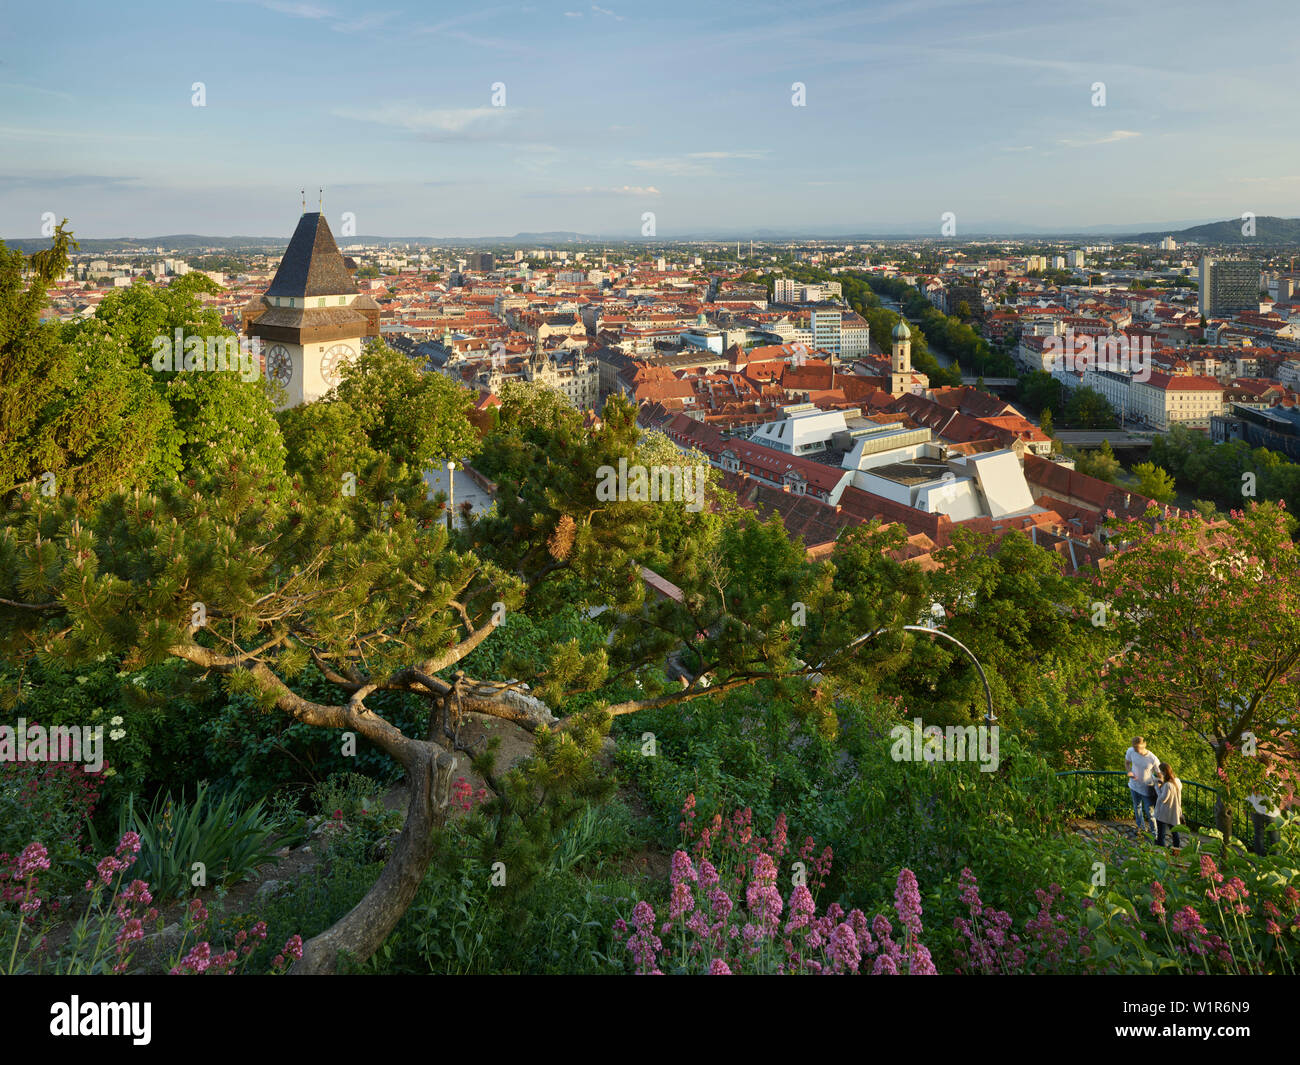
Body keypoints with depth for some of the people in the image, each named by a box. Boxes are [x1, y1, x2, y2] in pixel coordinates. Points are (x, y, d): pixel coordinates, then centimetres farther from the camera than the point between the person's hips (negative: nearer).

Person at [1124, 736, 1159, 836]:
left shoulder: (1153, 759, -29)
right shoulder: (1131, 751, -19)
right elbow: (1127, 762, 2)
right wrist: (1129, 772, -16)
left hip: (1147, 789, -4)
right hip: (1134, 786, 4)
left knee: (1149, 811, 5)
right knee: (1137, 807, 24)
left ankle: (1154, 832, 25)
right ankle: (1141, 827, 47)